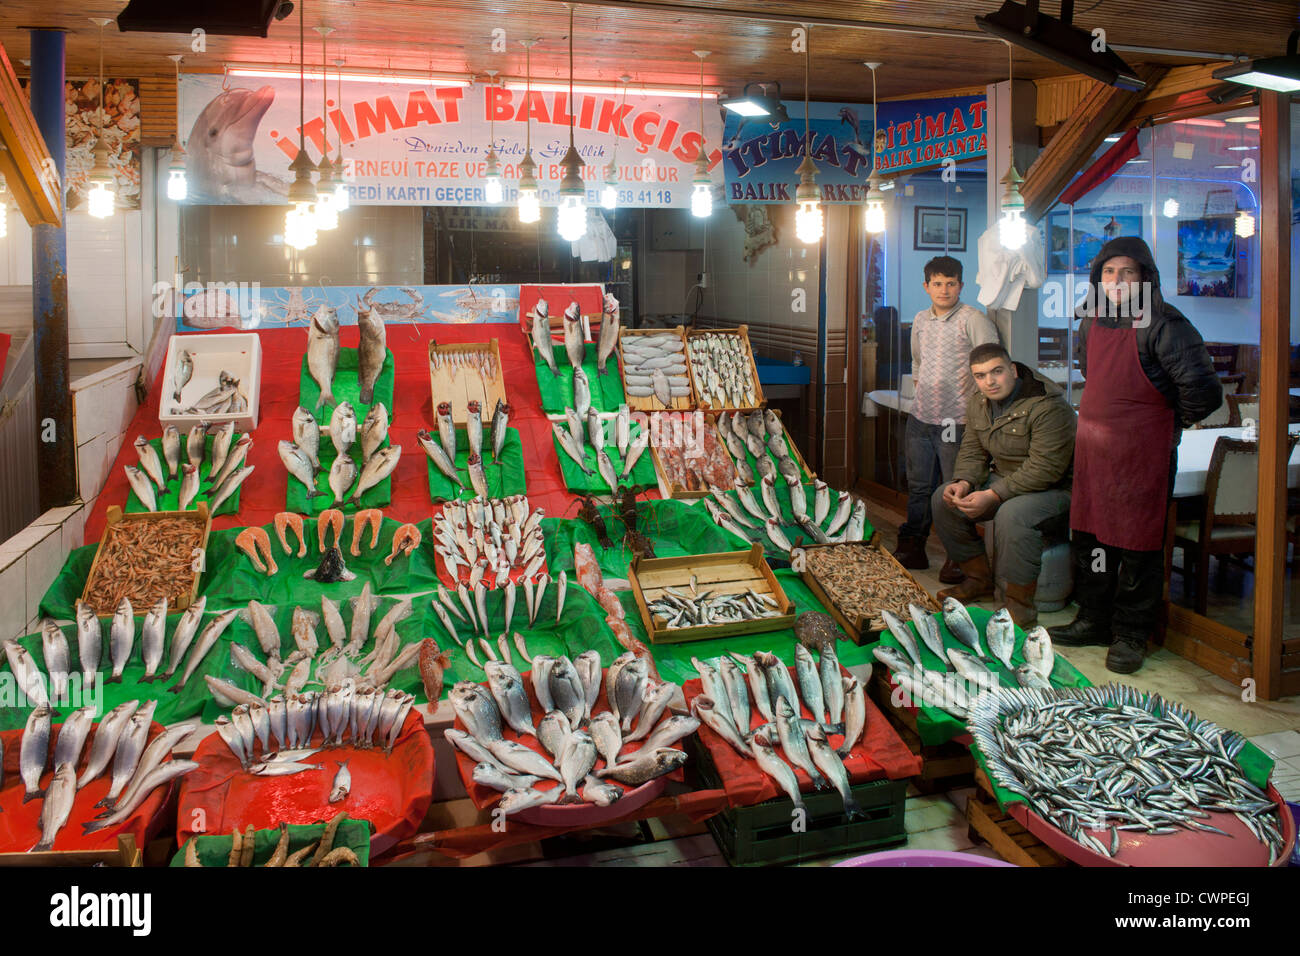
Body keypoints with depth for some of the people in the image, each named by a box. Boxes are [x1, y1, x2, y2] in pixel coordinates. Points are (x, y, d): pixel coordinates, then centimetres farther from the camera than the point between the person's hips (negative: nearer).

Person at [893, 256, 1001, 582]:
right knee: (918, 486, 13)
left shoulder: (973, 319, -6)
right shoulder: (921, 320, 13)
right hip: (920, 418, 6)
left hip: (955, 420, -6)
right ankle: (912, 548, 24)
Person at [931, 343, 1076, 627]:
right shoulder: (979, 404, 3)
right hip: (1004, 480, 8)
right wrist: (964, 482, -12)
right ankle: (979, 579, 9)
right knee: (943, 498, -3)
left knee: (1013, 514, -37)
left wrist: (993, 496, -30)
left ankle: (1020, 605, -21)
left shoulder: (1048, 406, -24)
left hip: (1055, 487, -8)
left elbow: (1045, 468, -28)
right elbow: (972, 452, 11)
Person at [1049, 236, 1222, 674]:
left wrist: (1173, 422, -3)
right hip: (1092, 448, 7)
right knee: (1089, 537, 13)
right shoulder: (1091, 320, 7)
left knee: (1137, 546, 3)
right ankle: (1093, 621, 28)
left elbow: (1203, 390, -18)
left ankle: (1131, 634, 16)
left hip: (1142, 452, -7)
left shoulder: (1162, 324, -14)